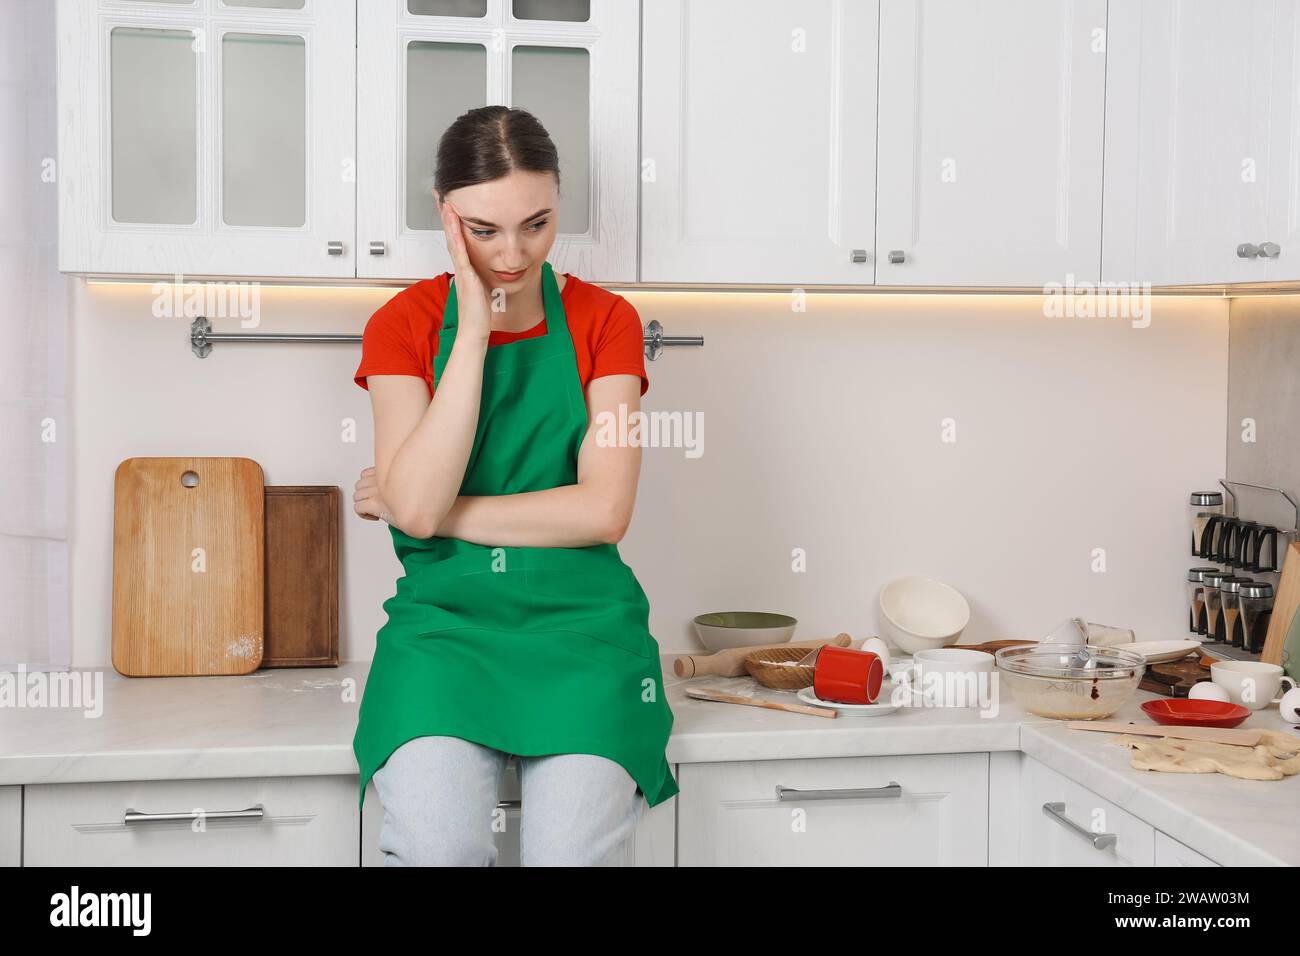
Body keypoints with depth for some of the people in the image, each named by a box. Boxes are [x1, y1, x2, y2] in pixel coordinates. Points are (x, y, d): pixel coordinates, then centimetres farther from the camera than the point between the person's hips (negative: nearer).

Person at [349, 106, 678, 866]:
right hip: (444, 620, 0)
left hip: (580, 626, 0)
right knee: (438, 845, -25)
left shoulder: (605, 321, 6)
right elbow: (416, 504, -11)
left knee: (575, 852, -21)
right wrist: (473, 329, -11)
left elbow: (604, 511, -6)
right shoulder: (404, 324, 6)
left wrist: (437, 512, -5)